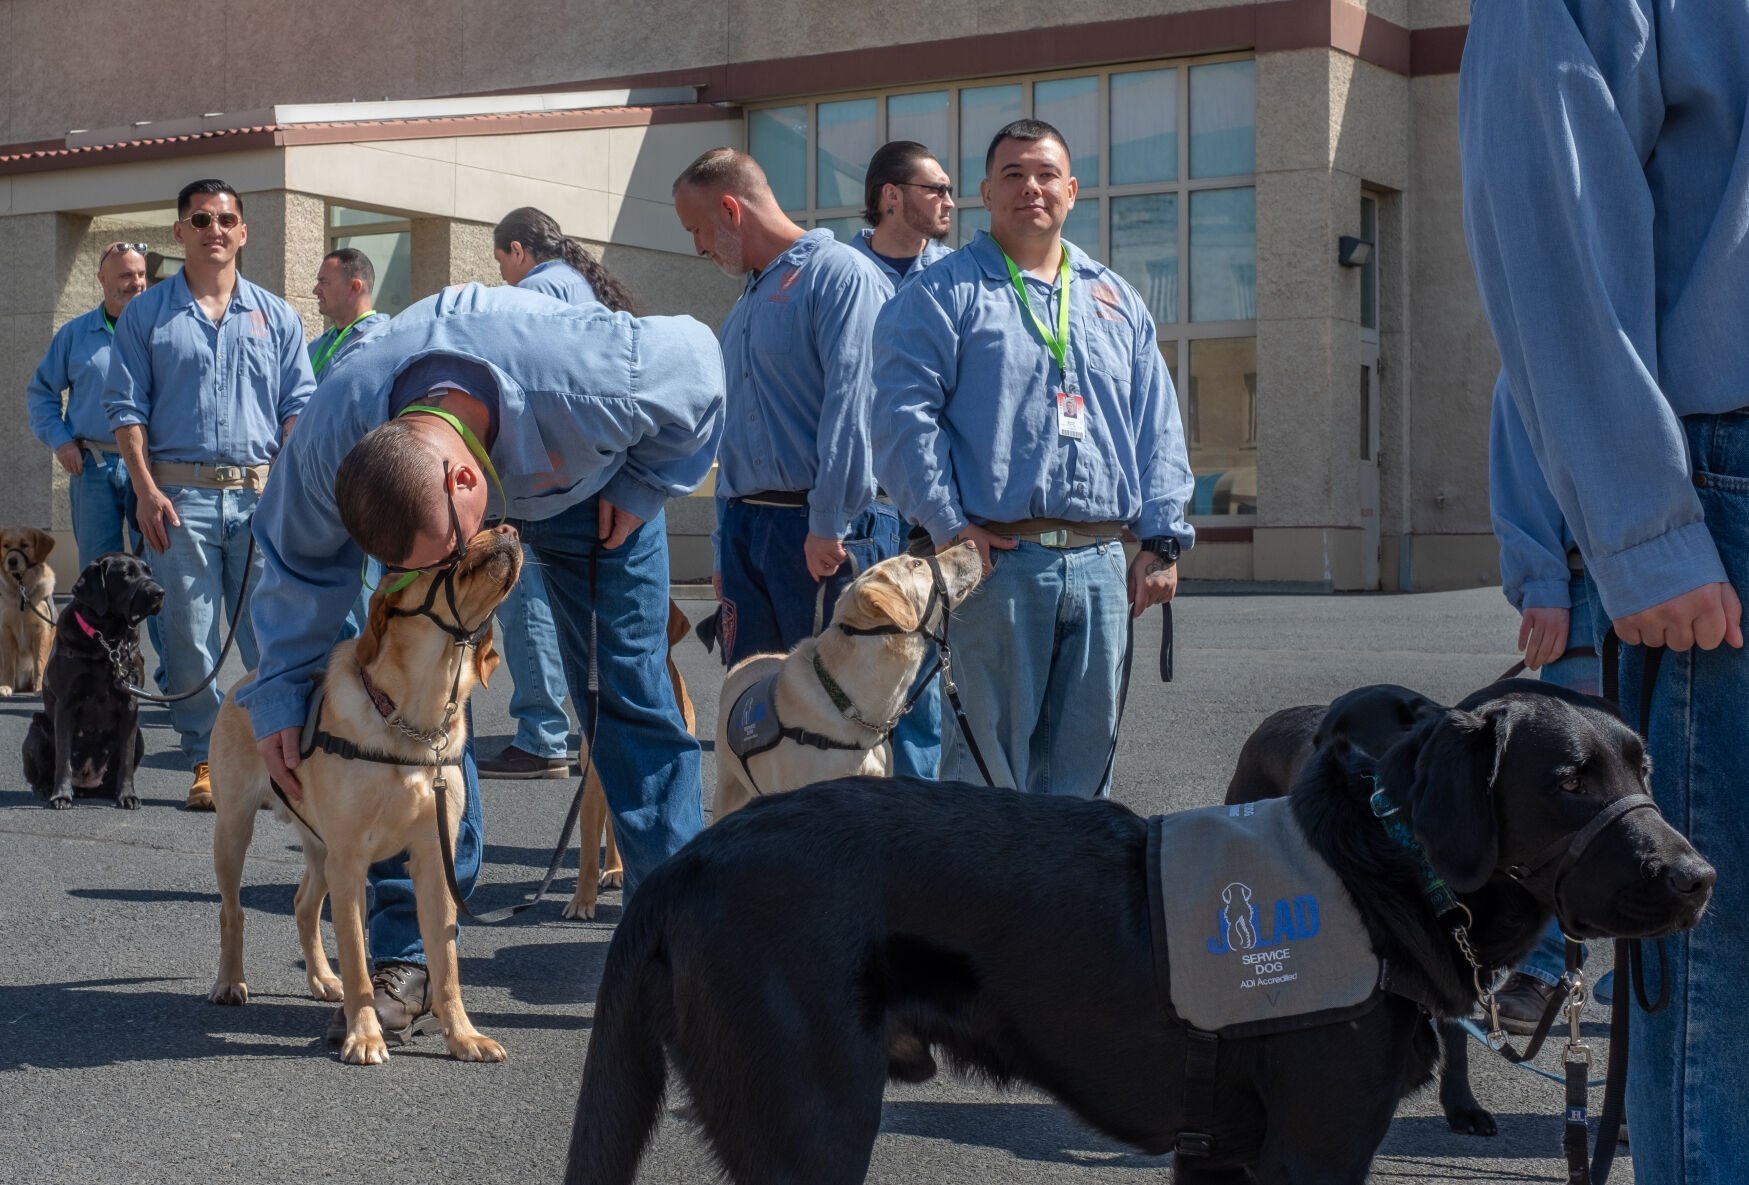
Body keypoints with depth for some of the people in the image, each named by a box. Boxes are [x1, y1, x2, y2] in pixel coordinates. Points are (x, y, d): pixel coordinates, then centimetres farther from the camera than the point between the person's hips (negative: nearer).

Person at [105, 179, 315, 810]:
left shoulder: (275, 315, 12)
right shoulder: (146, 314, 8)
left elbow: (299, 405, 9)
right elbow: (127, 406, 4)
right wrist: (147, 490, -7)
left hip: (261, 493, 1)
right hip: (180, 493, -1)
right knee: (189, 638, 0)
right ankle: (207, 761, 8)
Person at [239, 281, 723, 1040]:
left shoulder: (591, 381, -45)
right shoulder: (332, 436, -36)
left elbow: (697, 361, -23)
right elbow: (299, 560, -15)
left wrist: (642, 489, -17)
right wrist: (279, 696, -16)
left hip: (588, 486, -1)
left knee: (631, 689, -7)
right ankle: (409, 958, -3)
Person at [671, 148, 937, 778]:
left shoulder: (839, 274, -6)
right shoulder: (745, 305, 22)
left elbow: (853, 402, -17)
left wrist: (829, 525, -21)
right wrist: (725, 549, 21)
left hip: (838, 534, -8)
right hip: (749, 530, 9)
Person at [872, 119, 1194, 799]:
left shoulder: (1117, 302, 20)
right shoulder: (943, 293, 4)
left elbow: (1157, 429, 16)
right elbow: (904, 413, -6)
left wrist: (1162, 539, 6)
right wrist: (947, 523, -15)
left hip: (1102, 566, 5)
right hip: (997, 562, -5)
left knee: (1083, 761, 10)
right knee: (988, 767, -4)